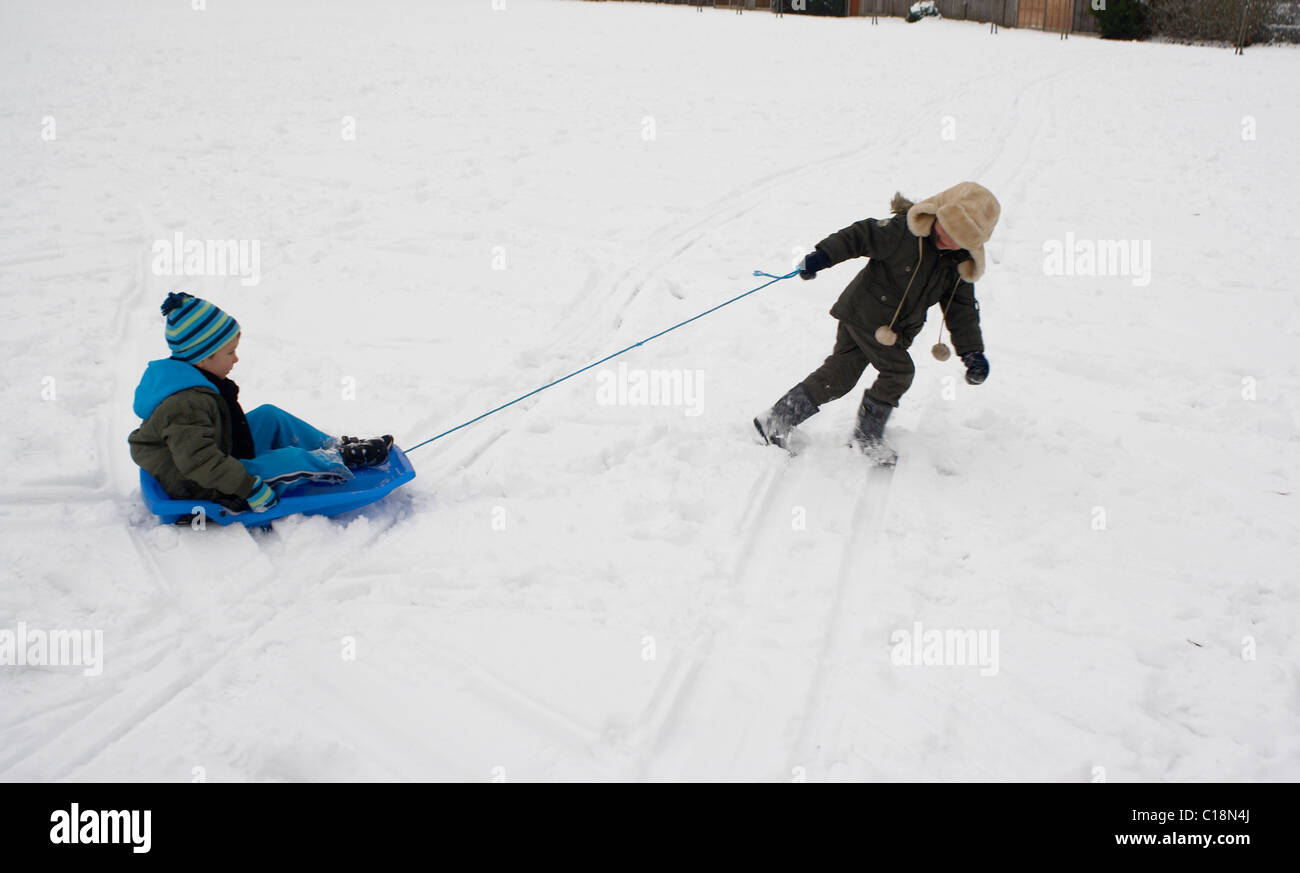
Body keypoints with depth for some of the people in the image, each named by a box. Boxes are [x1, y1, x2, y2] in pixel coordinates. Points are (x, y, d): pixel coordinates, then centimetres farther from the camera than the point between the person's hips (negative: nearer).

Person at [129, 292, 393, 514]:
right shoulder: (188, 404, -33)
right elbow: (198, 460, -39)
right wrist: (250, 488, -34)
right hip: (206, 492, -11)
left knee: (269, 416, 10)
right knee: (291, 460, -17)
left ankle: (334, 446, 15)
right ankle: (342, 461, 8)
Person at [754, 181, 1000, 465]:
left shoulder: (960, 267, 0)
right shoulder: (903, 231, -20)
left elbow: (962, 309, 5)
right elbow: (860, 236, -17)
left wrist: (972, 352, -3)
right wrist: (822, 256, -28)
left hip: (895, 330, 7)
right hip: (862, 311, -7)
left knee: (839, 376, 5)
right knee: (899, 371, -9)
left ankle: (777, 420, 11)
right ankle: (867, 436, 10)